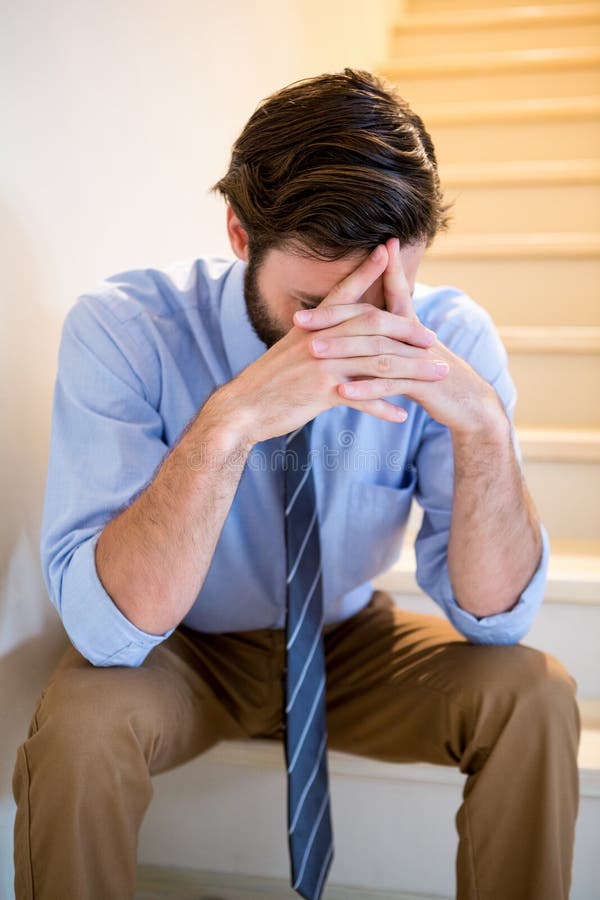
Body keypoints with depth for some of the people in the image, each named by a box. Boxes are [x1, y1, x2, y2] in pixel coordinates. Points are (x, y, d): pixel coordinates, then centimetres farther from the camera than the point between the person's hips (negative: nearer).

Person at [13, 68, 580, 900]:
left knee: (534, 694, -23)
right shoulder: (121, 328, -25)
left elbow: (494, 614, -19)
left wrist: (482, 424, -36)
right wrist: (230, 421, -45)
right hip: (183, 652, -1)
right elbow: (108, 629, -31)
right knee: (81, 726, -32)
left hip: (352, 643, 2)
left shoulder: (451, 333, -18)